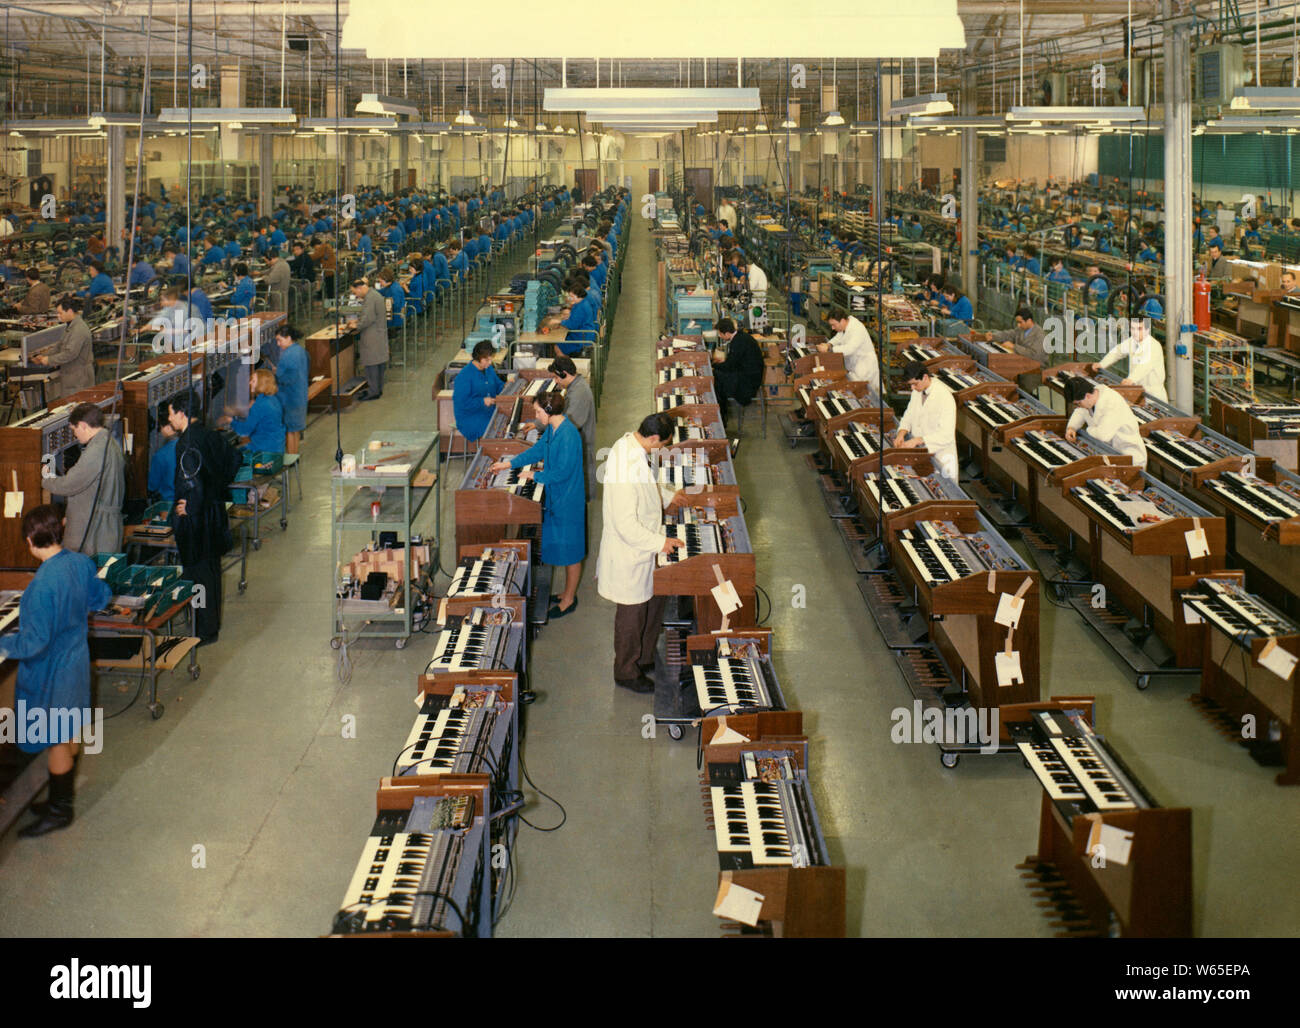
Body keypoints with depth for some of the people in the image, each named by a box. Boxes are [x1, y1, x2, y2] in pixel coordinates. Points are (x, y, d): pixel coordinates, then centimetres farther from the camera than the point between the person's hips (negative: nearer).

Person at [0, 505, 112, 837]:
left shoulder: (43, 584, -32)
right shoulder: (81, 563, -8)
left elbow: (35, 641, -29)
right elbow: (101, 597, 11)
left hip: (51, 670, -8)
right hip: (77, 658, 8)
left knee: (57, 741, 9)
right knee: (70, 732, 23)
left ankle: (59, 810, 25)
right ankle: (64, 794, 40)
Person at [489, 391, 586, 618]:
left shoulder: (568, 435, -26)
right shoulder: (552, 429, 4)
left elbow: (562, 472, -25)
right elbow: (538, 449, 18)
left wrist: (536, 475, -12)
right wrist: (510, 463, 15)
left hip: (568, 501, -10)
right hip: (556, 497, 10)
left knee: (570, 552, 4)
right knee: (561, 547, 20)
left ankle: (569, 600, 15)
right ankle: (568, 593, 33)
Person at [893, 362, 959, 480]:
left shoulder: (945, 397, -17)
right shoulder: (917, 392, 6)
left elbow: (947, 435, -22)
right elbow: (908, 416, 15)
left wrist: (917, 440, -28)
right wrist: (901, 433, -7)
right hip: (916, 445, 7)